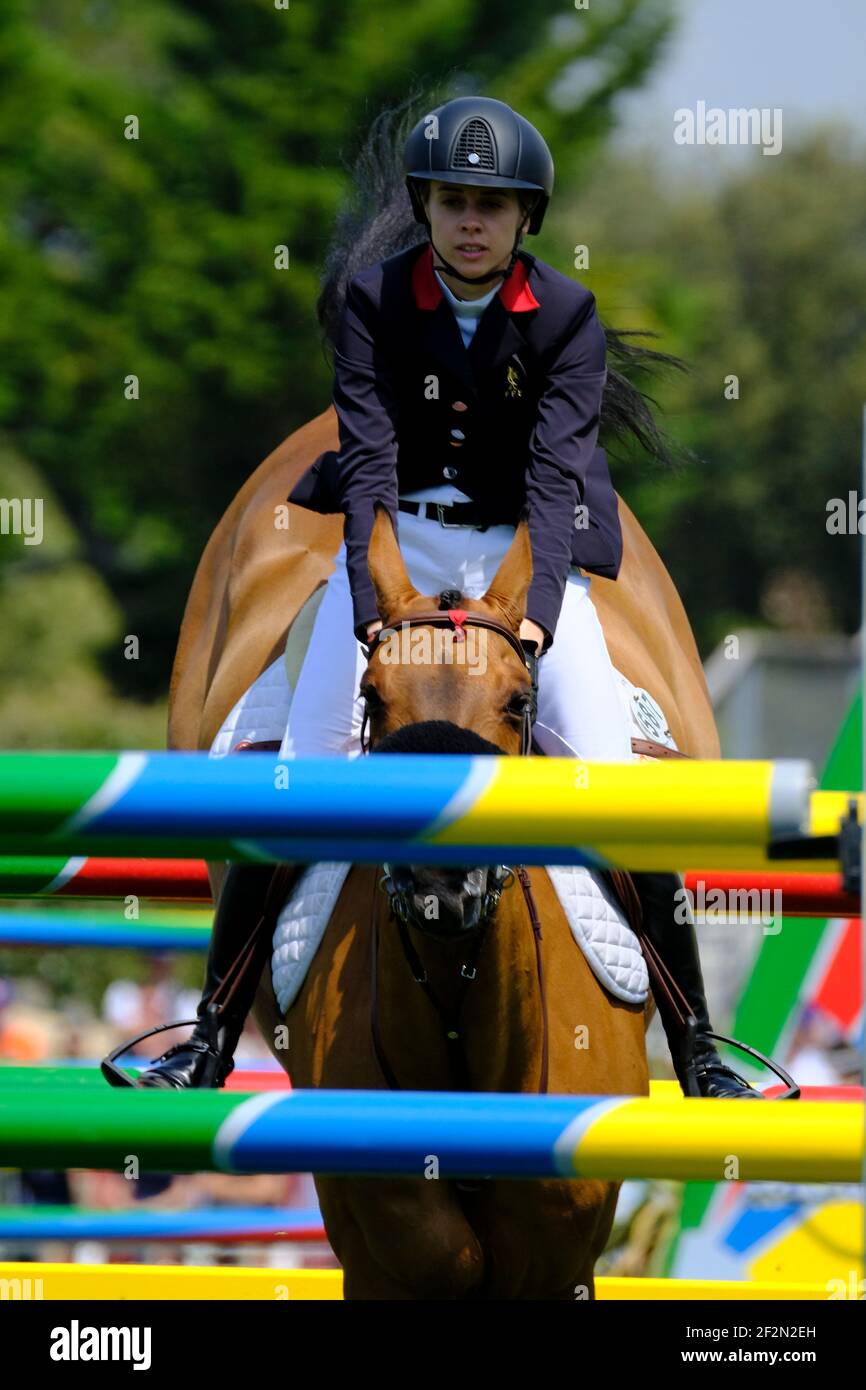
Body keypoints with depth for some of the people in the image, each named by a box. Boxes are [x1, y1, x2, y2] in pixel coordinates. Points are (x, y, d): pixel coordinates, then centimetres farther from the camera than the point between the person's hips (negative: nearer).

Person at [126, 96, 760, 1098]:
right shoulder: (375, 300, -9)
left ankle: (699, 1048, -7)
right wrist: (372, 604, -33)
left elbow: (557, 469, -20)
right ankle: (212, 1038, -3)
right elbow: (369, 456, -18)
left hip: (524, 547, 0)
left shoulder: (566, 314, -11)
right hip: (398, 541, 1)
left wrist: (538, 608, -37)